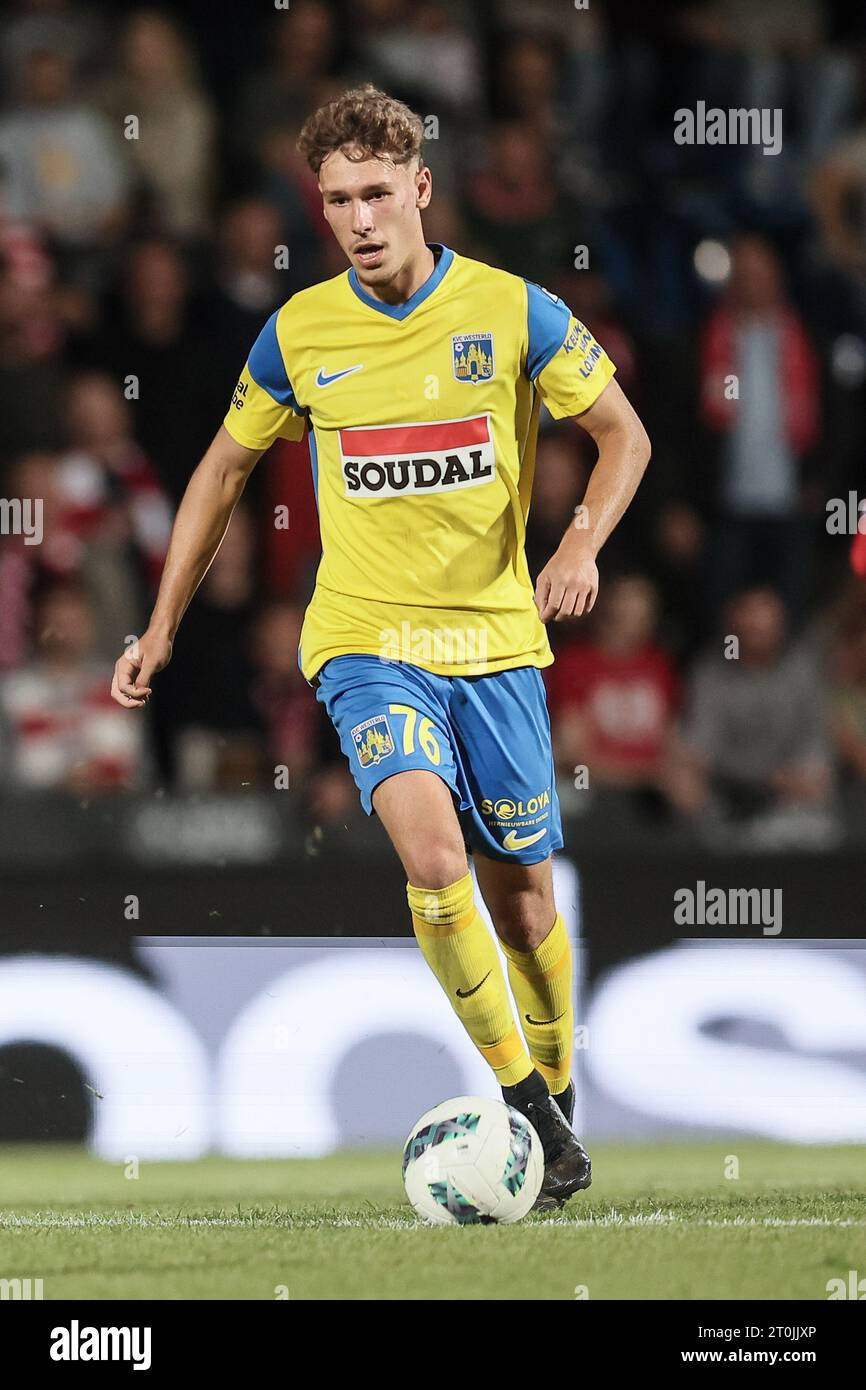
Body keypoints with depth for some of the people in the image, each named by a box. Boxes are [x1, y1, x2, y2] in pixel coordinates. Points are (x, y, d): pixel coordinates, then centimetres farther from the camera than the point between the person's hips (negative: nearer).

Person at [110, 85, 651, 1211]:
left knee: (520, 890, 7)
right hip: (365, 640, -1)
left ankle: (556, 1094, 30)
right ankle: (526, 1105, -15)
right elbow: (225, 467, 12)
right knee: (431, 848, -24)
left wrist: (583, 541, -15)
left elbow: (624, 435, 4)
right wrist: (163, 629, 11)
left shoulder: (512, 311, -5)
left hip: (494, 636, 1)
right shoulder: (300, 332, -1)